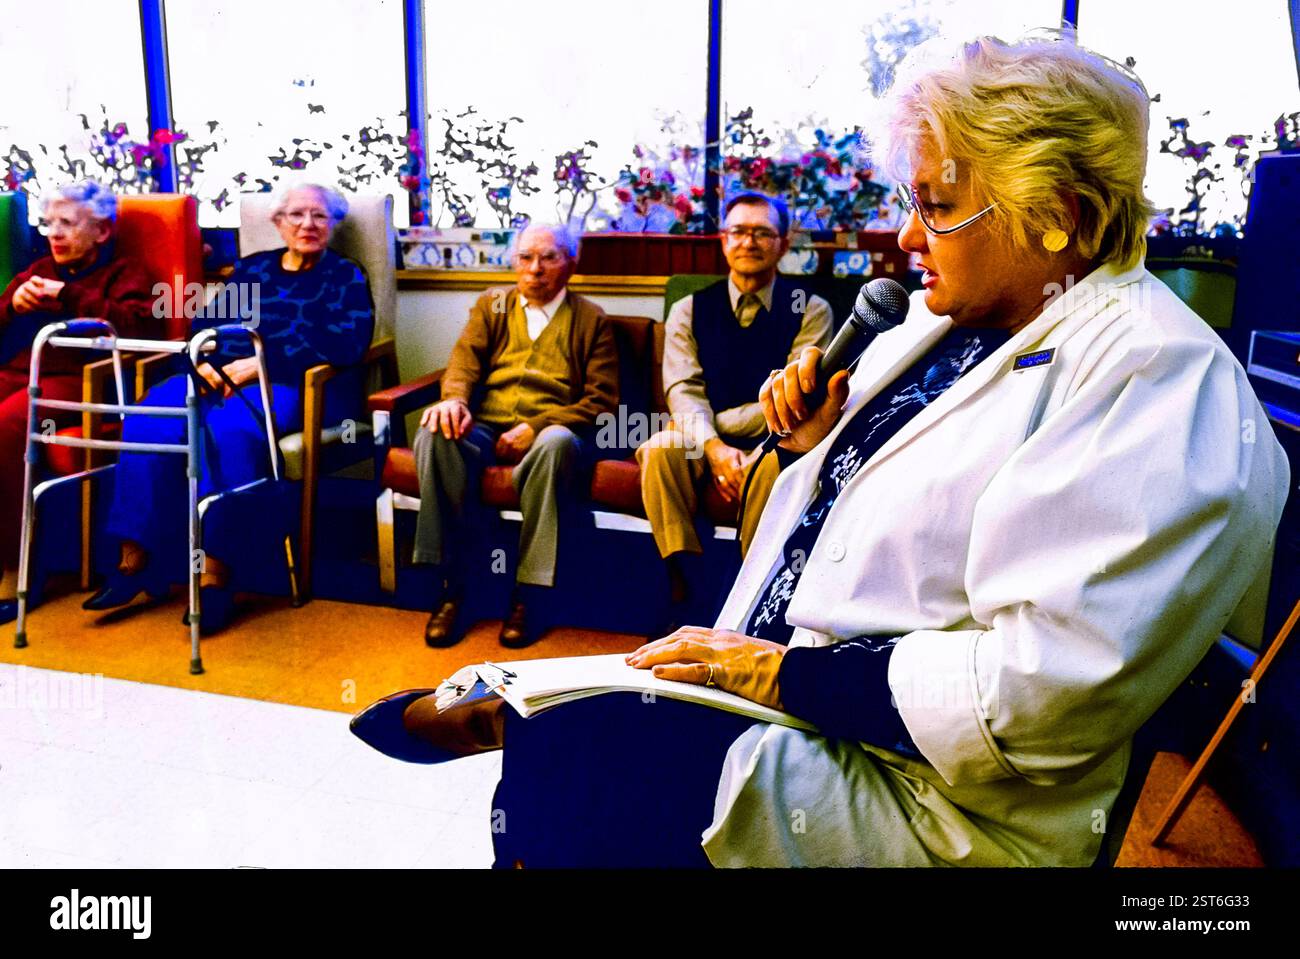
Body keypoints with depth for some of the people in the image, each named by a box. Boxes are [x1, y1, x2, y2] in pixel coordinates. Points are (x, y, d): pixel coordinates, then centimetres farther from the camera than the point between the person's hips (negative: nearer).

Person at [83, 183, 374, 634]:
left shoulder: (345, 276, 11)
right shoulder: (251, 268, 26)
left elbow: (344, 344, -6)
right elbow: (205, 322, 19)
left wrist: (262, 363, -15)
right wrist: (202, 362, -6)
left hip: (290, 385, -5)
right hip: (221, 376, 5)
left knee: (233, 430, -37)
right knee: (150, 422, -24)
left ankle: (216, 570, -34)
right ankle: (135, 560, -23)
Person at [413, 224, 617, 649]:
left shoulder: (591, 320, 13)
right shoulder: (491, 305, 22)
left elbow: (602, 400, 2)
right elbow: (465, 360, 8)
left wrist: (536, 427, -13)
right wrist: (454, 398, -18)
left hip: (550, 431, -2)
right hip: (484, 427, 3)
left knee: (557, 443, -38)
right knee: (435, 432, -31)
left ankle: (527, 595, -30)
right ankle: (452, 586, -26)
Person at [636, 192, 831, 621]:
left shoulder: (810, 310, 5)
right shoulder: (690, 311, 11)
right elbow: (683, 392, -2)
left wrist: (716, 422, -11)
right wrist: (713, 447, -21)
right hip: (705, 448, 2)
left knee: (774, 462, -37)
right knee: (659, 448, -30)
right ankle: (681, 591, -25)